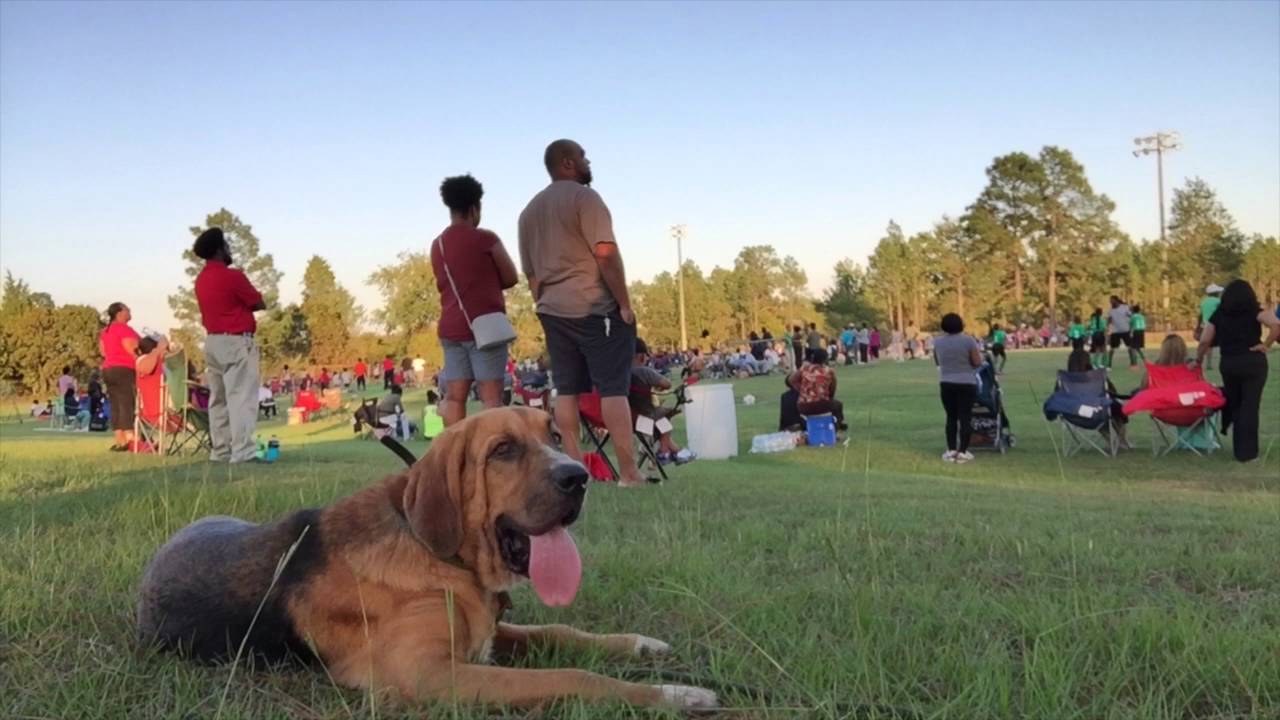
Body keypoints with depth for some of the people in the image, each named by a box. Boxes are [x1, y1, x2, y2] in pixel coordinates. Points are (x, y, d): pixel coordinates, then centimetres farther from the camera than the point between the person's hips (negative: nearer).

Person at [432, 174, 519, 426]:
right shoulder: (485, 238, -7)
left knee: (454, 397, 4)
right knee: (491, 397, -6)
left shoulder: (437, 245, 12)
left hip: (451, 328, 6)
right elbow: (511, 278, 0)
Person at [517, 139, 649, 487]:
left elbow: (531, 273, 18)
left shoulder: (529, 210, 18)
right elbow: (606, 253, -17)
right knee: (613, 388, -8)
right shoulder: (584, 197, -7)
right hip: (595, 308, -7)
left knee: (567, 389, 7)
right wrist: (624, 302, -13)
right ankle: (629, 472, -10)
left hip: (553, 311, 8)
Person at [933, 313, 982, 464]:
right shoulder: (968, 340, -10)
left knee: (951, 417, 10)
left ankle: (951, 450, 8)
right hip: (966, 384, -3)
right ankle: (962, 452, -1)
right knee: (965, 417, 1)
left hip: (946, 384, 3)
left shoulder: (938, 342, 2)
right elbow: (978, 362, -8)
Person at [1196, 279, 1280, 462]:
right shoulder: (1255, 311, -2)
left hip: (1228, 363, 3)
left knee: (1234, 404, 21)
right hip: (1253, 362, -3)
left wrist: (1198, 360, 16)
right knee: (1250, 406, 1)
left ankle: (1239, 449, 27)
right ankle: (1246, 452, 1)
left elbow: (1205, 341, 2)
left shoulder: (1218, 313, 6)